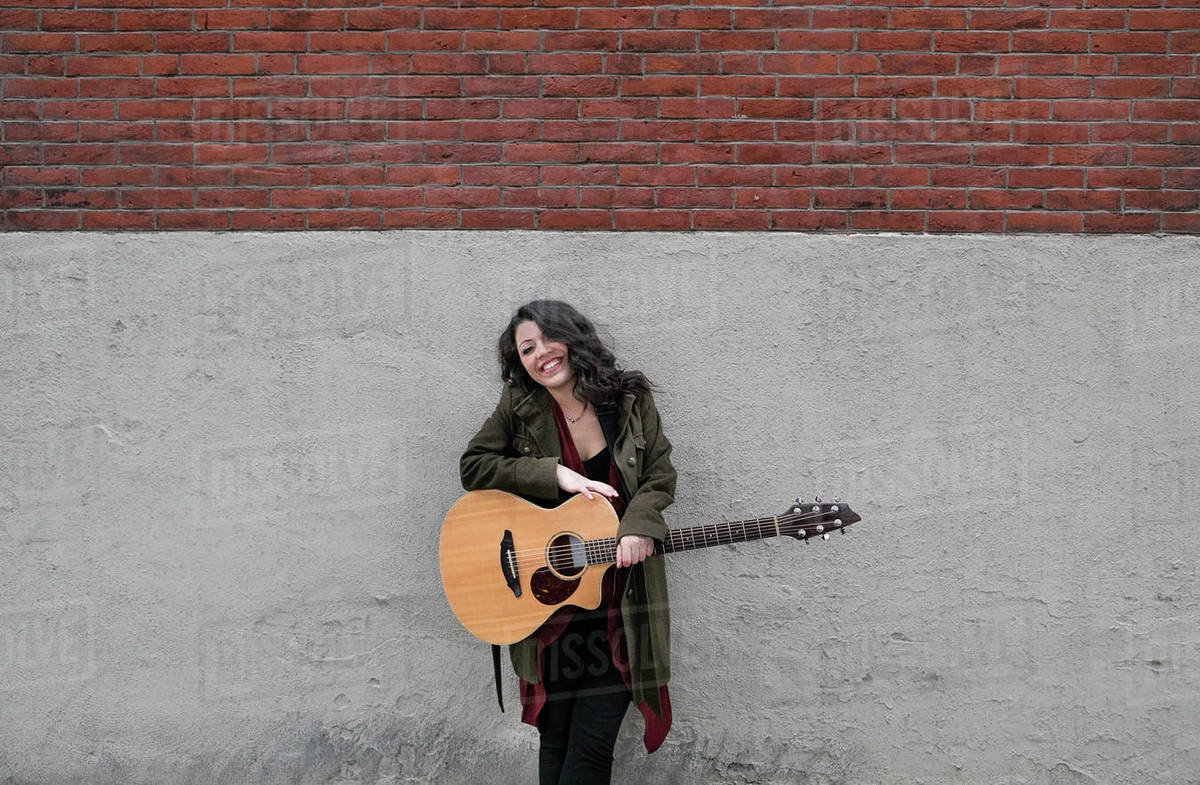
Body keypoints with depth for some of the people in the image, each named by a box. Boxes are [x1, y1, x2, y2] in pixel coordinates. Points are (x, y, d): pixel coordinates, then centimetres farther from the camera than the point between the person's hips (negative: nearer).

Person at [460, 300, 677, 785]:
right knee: (556, 740, 11)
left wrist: (637, 527, -20)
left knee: (593, 745, 1)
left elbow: (660, 478, 0)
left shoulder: (630, 399, -1)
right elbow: (473, 468, -2)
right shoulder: (519, 406, -1)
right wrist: (554, 474, -13)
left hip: (620, 609, 0)